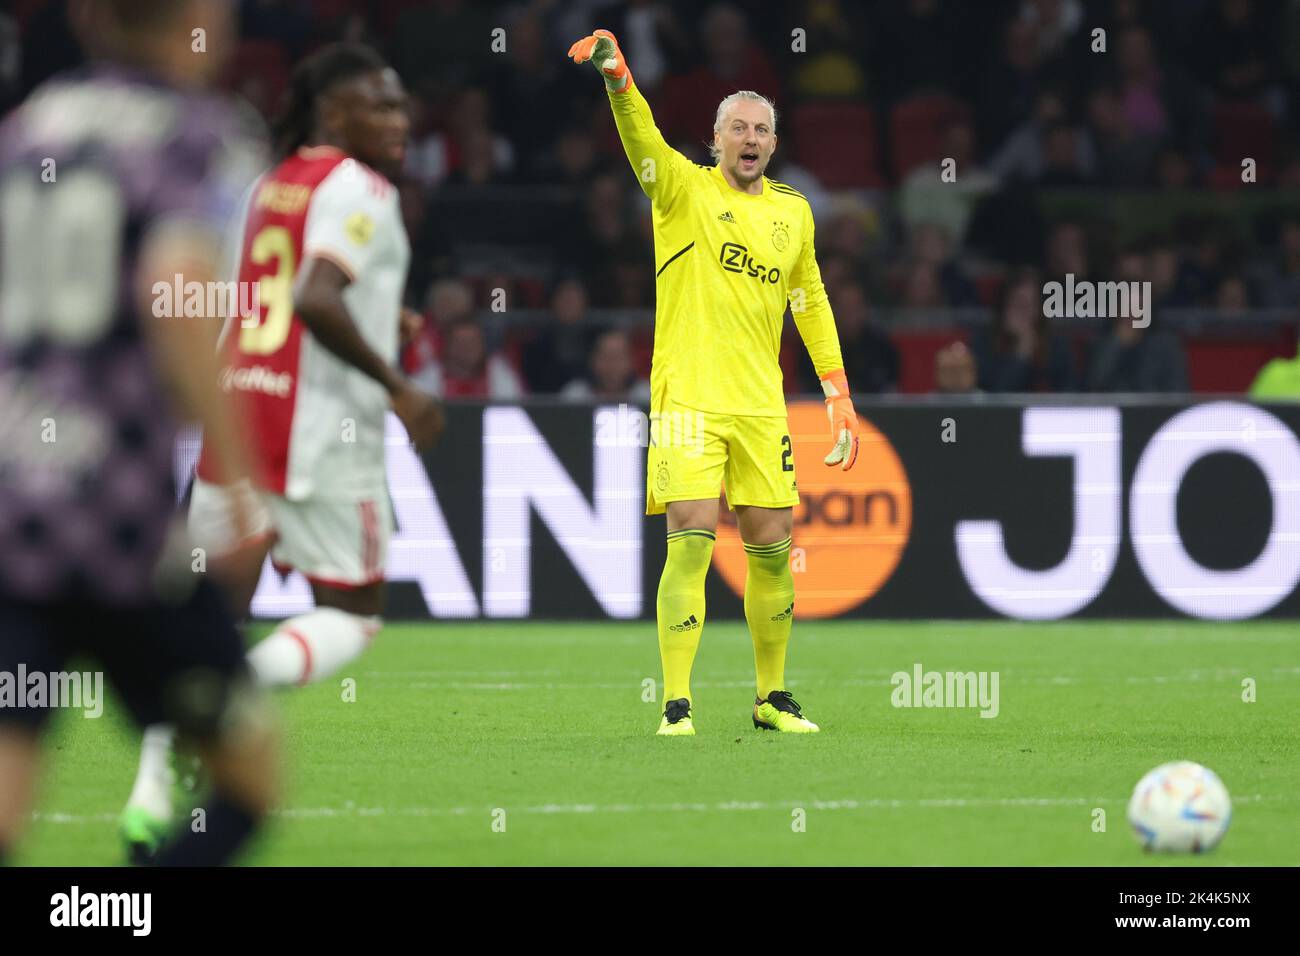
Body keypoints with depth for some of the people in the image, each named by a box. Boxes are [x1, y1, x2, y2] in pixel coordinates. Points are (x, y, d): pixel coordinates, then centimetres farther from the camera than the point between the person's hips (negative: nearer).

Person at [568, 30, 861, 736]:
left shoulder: (792, 212, 14)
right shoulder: (685, 189, 1)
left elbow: (810, 302, 24)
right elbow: (641, 137, -18)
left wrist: (837, 393, 18)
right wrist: (616, 75, -38)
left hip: (761, 404, 4)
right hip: (687, 397, -4)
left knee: (771, 549, 5)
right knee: (691, 540, -13)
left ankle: (772, 698, 20)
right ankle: (676, 705, -10)